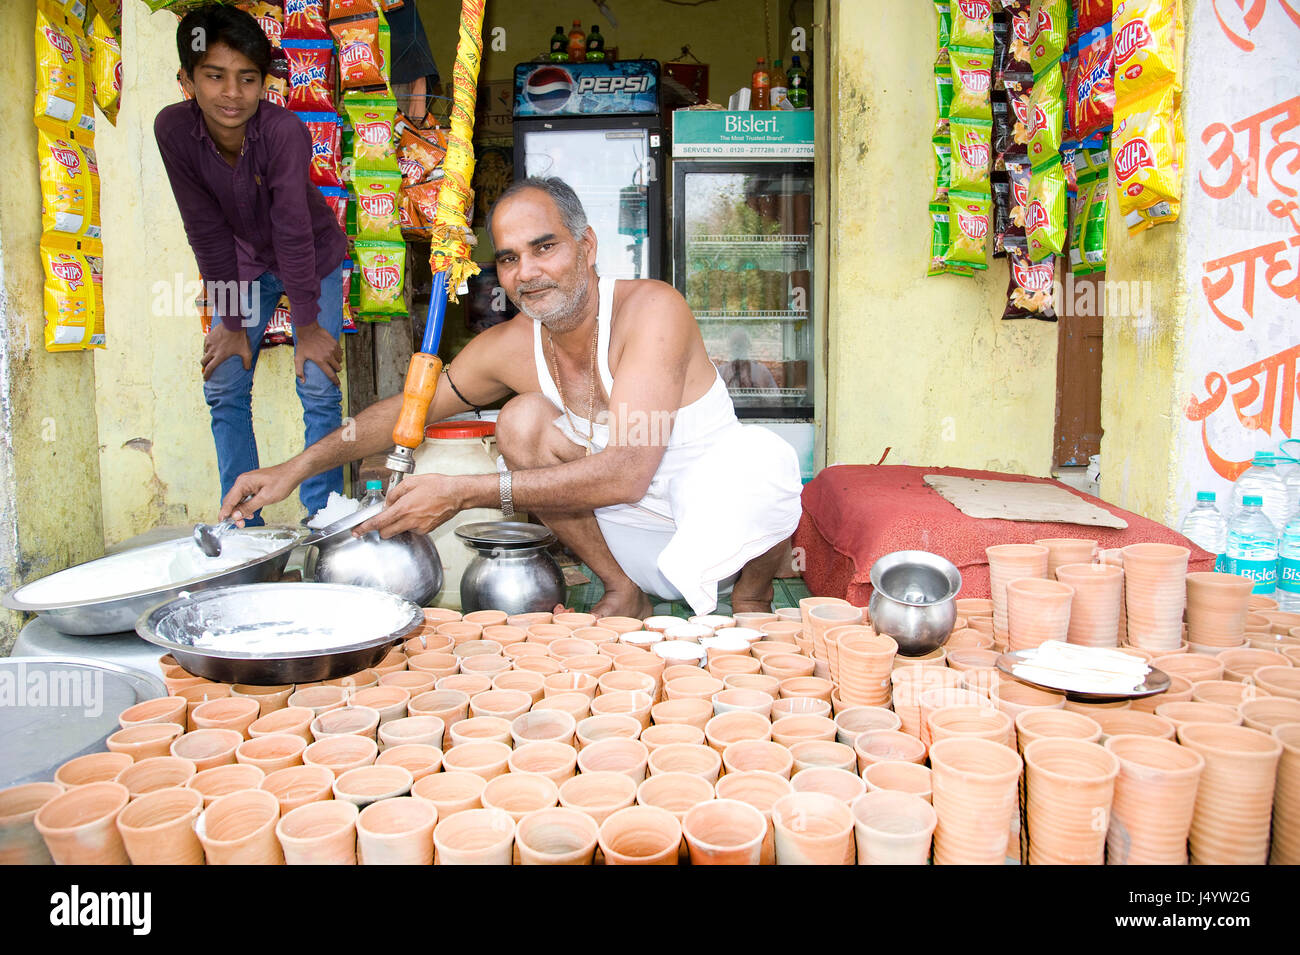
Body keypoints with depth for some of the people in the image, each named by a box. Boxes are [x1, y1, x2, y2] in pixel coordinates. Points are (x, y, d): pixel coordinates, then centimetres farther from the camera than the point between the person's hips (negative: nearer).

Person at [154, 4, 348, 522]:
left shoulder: (283, 129, -31)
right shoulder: (173, 129, -21)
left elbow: (293, 230, -28)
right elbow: (207, 231, -16)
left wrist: (307, 325, -23)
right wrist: (232, 322, -13)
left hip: (312, 258, -3)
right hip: (244, 261, 4)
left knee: (320, 390, -9)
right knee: (224, 389, 0)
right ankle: (241, 523, 12)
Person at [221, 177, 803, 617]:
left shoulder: (651, 308, -25)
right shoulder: (510, 347, -7)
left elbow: (626, 474, -35)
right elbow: (408, 407, 10)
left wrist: (464, 493, -35)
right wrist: (295, 469, 3)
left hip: (723, 527, -4)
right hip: (638, 540, 5)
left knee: (761, 456, -37)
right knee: (524, 419, -14)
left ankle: (751, 598, -3)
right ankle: (625, 595, -1)